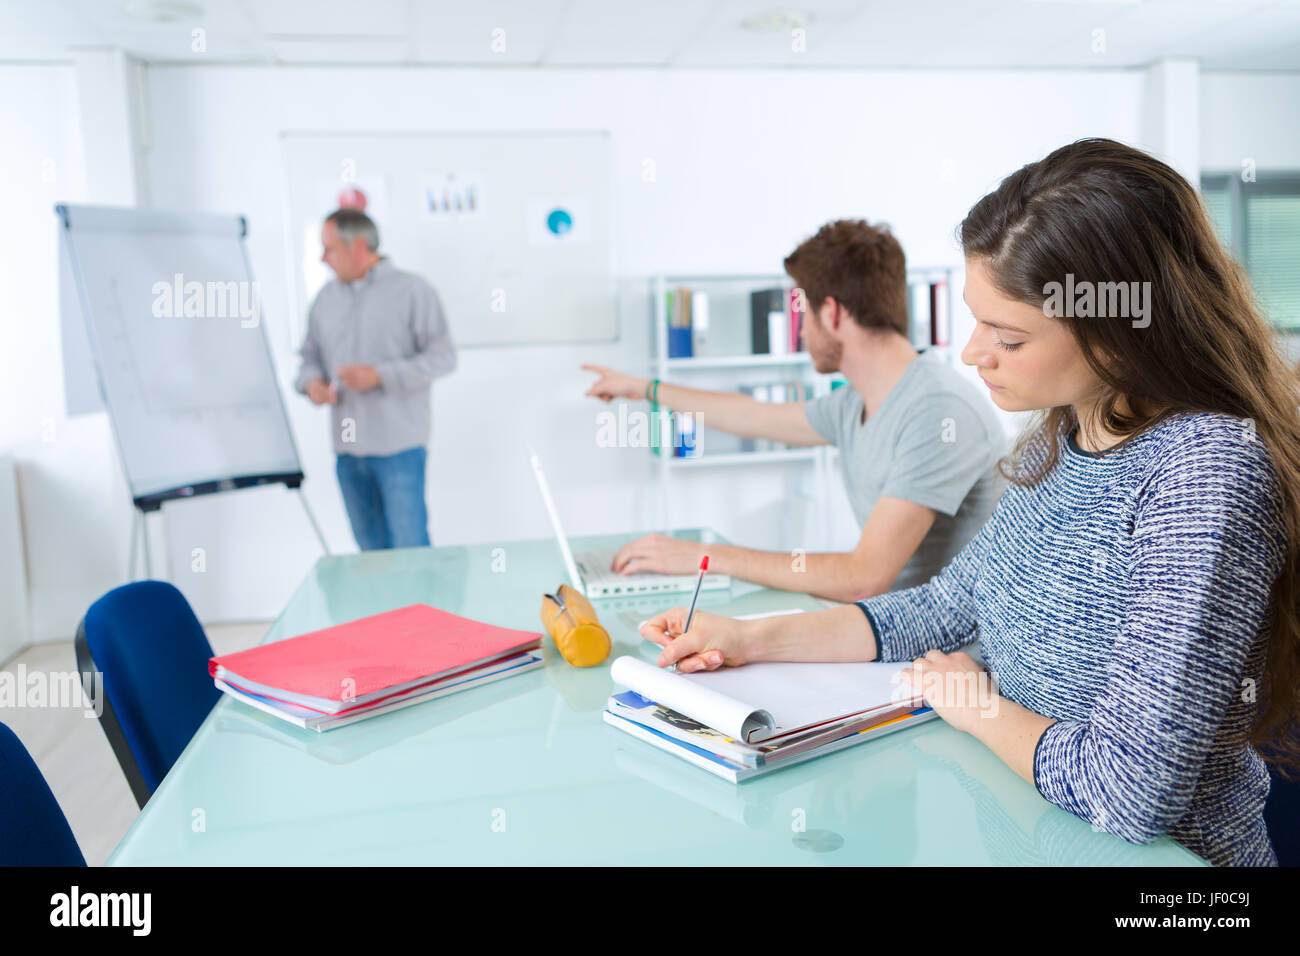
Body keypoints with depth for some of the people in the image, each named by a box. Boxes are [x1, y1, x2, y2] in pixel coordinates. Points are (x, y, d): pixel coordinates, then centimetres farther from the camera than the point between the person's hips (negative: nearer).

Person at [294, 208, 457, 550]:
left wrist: (381, 376, -17)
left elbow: (442, 356, -8)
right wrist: (311, 382, -3)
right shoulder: (326, 298, 14)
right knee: (371, 550, 12)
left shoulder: (412, 291, -3)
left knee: (410, 550, -6)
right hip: (348, 451, 6)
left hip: (399, 446, -5)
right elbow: (311, 355, 21)